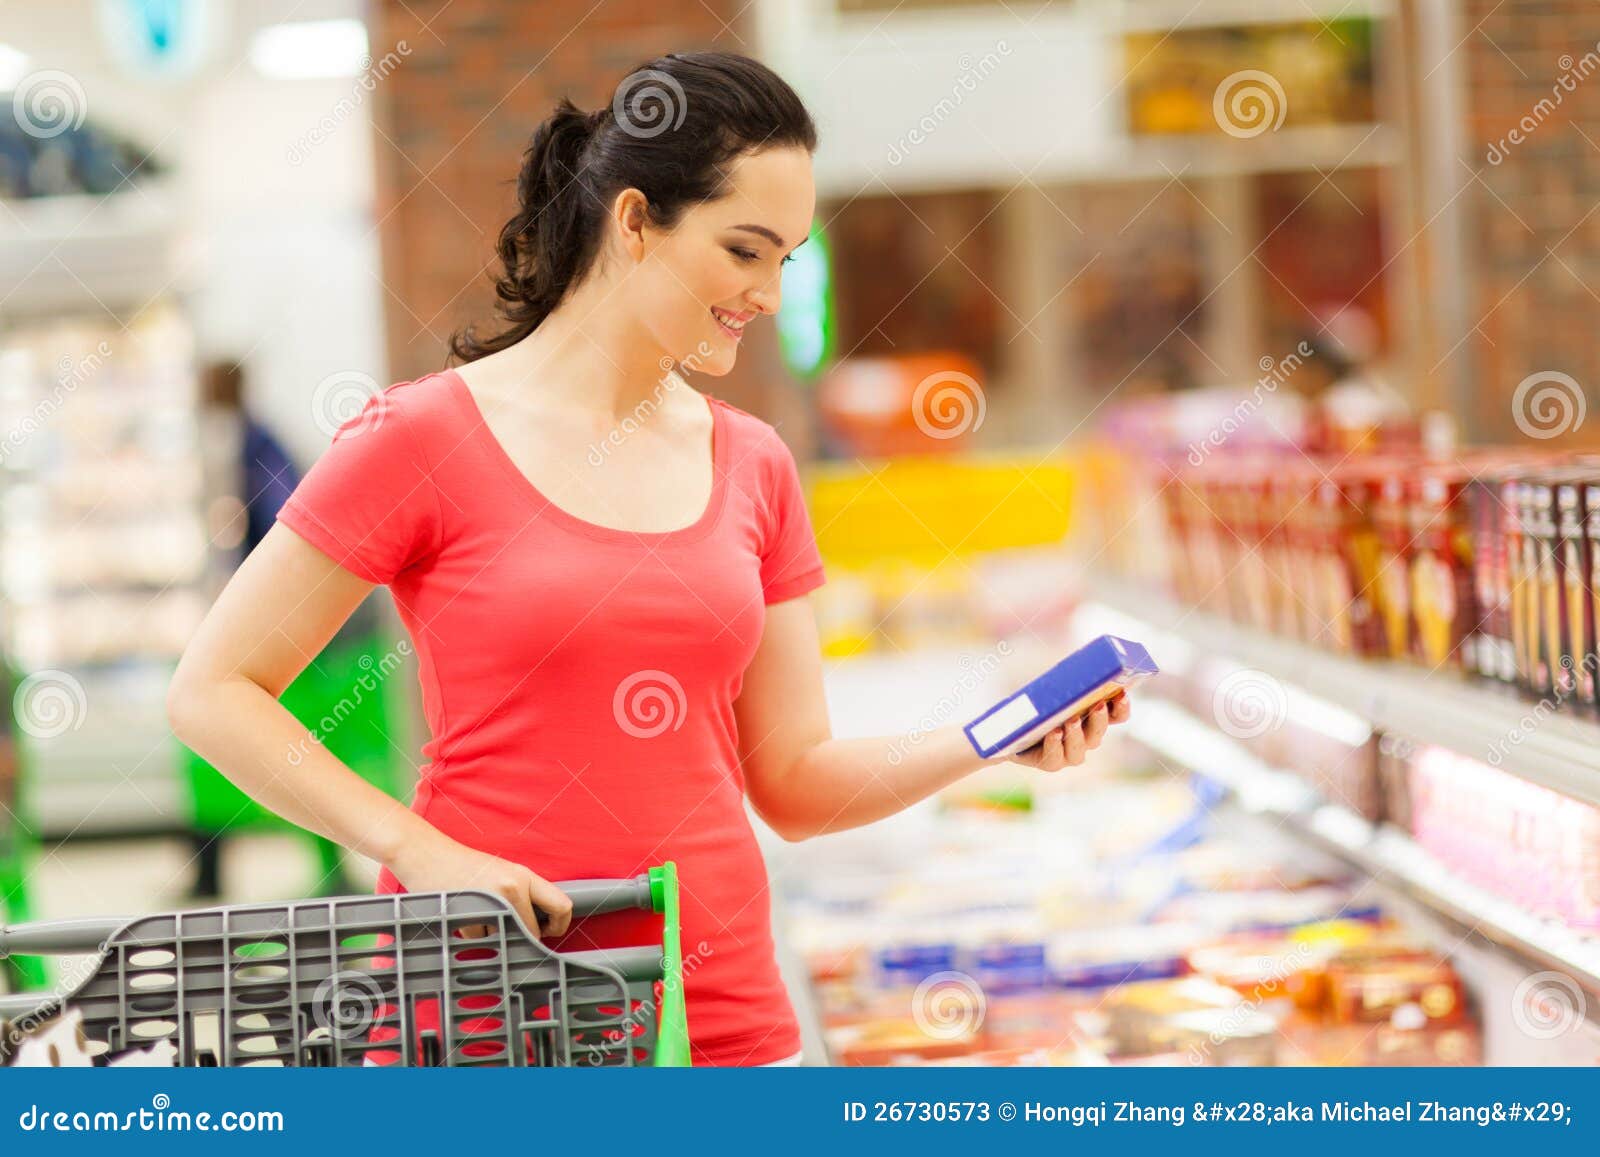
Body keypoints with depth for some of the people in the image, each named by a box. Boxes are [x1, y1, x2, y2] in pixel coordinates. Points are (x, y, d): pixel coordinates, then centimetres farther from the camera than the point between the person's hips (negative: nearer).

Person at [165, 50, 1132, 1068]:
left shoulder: (754, 468, 9)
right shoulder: (424, 440, -6)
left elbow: (795, 783, 10)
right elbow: (213, 694, -5)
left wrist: (987, 743, -7)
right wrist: (424, 852, -15)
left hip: (720, 1010, 4)